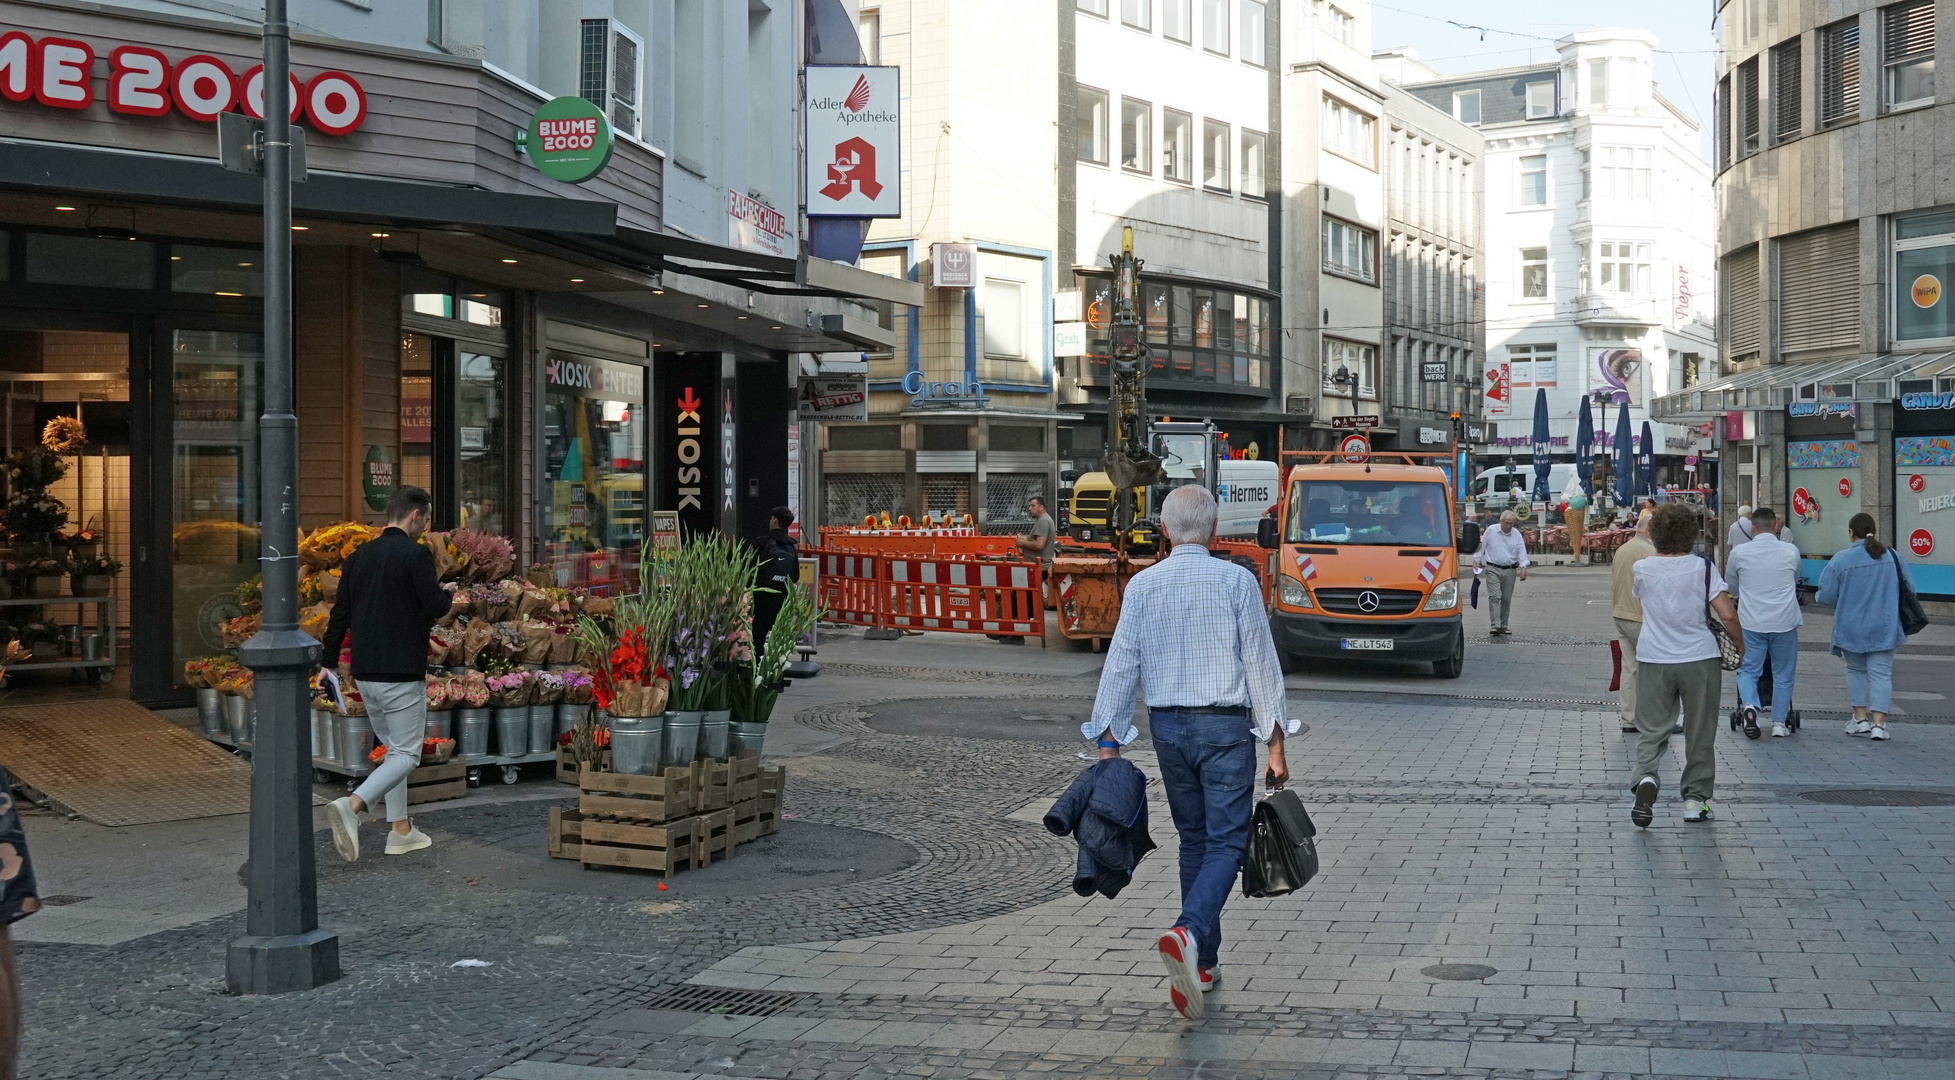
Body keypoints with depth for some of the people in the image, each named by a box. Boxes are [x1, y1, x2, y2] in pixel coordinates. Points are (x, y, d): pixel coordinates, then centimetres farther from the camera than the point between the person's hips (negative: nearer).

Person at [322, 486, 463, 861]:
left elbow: (339, 615, 13)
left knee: (393, 748, 18)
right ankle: (351, 805, -24)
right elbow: (435, 607, -15)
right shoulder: (415, 555, -12)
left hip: (364, 673, 8)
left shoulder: (357, 558, 11)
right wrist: (452, 600, 8)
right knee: (406, 755, -3)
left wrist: (329, 664, 19)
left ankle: (401, 830, 19)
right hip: (401, 674, -8)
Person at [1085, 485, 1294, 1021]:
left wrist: (1109, 741, 5)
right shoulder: (1237, 581, -7)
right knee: (1226, 841, -2)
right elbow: (1261, 664, -5)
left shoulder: (1142, 585, 1)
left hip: (1168, 726, 4)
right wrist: (1274, 742, 0)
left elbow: (1121, 665, 0)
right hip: (1226, 725, -4)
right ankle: (1188, 933, -28)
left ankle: (1202, 962, 21)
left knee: (1193, 838, 17)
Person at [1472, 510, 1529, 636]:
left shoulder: (1517, 534, 4)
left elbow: (1522, 552, 2)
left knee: (1506, 599, 7)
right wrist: (1476, 561, 6)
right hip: (1493, 569, -3)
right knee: (1494, 597, -14)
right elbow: (1481, 546, 8)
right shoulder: (1491, 531, 0)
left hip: (1510, 570, 3)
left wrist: (1523, 567, -11)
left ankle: (1503, 625, 17)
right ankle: (1495, 625, -20)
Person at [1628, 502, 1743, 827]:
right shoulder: (1703, 568, -7)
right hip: (1699, 658, -1)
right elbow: (1728, 616, -9)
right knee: (1699, 733, 12)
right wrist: (1743, 644, 6)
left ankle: (1644, 777, -21)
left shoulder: (1642, 569, -1)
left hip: (1653, 660, 1)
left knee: (1651, 729, 5)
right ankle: (1696, 798, 16)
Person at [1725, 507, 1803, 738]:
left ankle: (1749, 705, -18)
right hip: (1785, 621, 1)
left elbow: (1731, 587, 12)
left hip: (1751, 621, 0)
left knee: (1748, 670, 8)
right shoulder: (1791, 551, -2)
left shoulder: (1739, 552, -3)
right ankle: (1779, 723, 13)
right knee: (1783, 675, 11)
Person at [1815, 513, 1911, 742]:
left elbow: (1826, 596, -10)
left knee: (1856, 671, 16)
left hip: (1851, 628, -1)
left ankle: (1860, 719, 18)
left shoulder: (1840, 560, -12)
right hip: (1884, 628, 1)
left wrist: (1817, 597, 13)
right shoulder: (1893, 556, -2)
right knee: (1881, 673, 3)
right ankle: (1879, 723, -5)